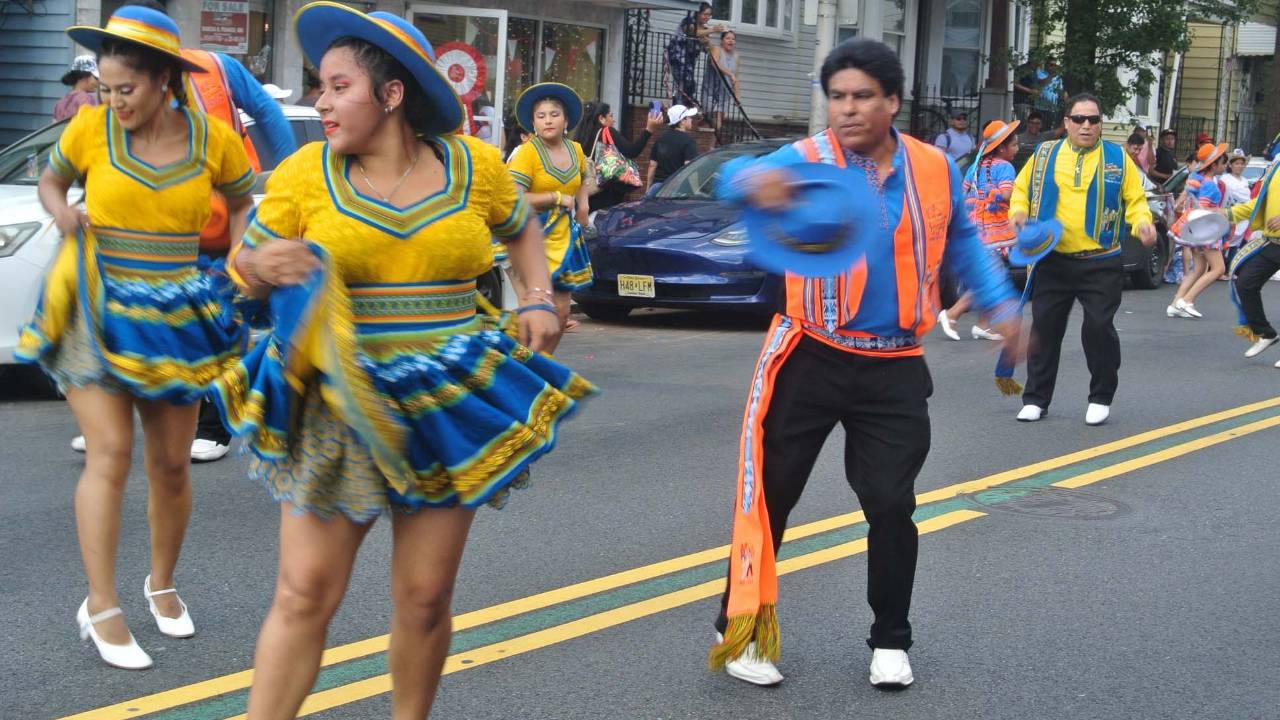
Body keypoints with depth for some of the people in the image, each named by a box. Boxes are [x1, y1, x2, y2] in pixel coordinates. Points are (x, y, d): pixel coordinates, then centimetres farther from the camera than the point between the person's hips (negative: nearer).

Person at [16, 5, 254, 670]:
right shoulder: (92, 127, -5)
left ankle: (162, 584, 31)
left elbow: (243, 204, 14)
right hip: (97, 313, -2)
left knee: (171, 464, 9)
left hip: (173, 318, 2)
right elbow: (50, 179, 12)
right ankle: (101, 607, -4)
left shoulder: (213, 139, -3)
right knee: (110, 454, -12)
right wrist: (61, 213, -9)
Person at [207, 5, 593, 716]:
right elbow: (245, 264, 4)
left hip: (449, 409, 1)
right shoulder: (306, 171, -3)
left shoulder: (473, 164, 1)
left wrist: (539, 299, 8)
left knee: (425, 598, 7)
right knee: (306, 594, -5)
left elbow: (522, 226, 21)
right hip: (335, 410, -1)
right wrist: (264, 265, -18)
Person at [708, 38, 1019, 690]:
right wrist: (756, 181, -56)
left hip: (894, 369, 2)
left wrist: (999, 303, 8)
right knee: (769, 495, 2)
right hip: (811, 359, -2)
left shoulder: (934, 169, -1)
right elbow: (733, 181, -33)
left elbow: (961, 241, 17)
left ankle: (890, 641, 23)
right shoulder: (808, 159, -12)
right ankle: (741, 631, 17)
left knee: (891, 504, 4)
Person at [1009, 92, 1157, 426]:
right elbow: (1021, 189, 14)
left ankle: (1101, 398, 14)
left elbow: (1135, 199, 5)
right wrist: (1018, 212, -6)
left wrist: (1143, 222, -15)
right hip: (1053, 260, 2)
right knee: (1044, 327, 4)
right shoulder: (1044, 155, 6)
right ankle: (1035, 399, 14)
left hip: (1101, 263, -2)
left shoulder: (1118, 158, 3)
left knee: (1099, 327, -4)